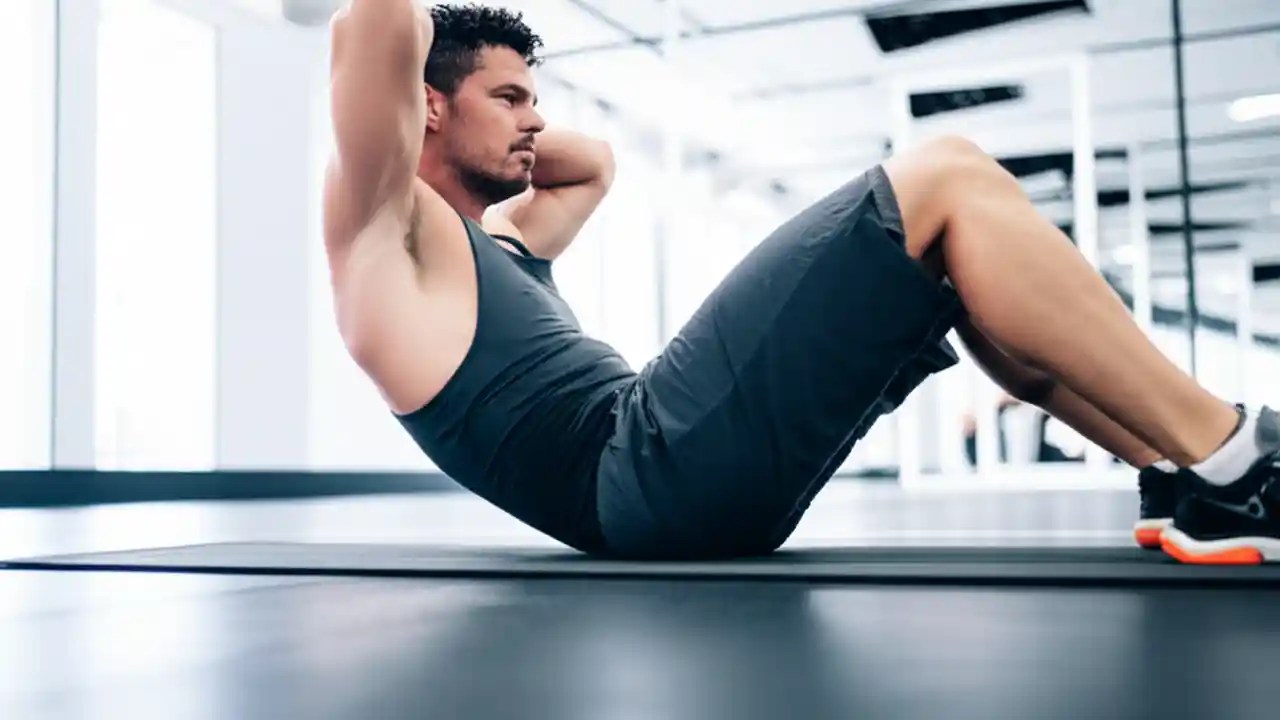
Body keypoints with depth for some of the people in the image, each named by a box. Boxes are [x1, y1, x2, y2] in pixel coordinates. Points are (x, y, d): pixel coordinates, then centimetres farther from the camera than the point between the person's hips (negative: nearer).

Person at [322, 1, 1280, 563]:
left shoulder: (498, 240, 30)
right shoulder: (389, 238, 2)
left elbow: (594, 163, 46)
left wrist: (503, 128, 35)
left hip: (666, 485, 10)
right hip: (655, 477, -10)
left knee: (958, 267, 13)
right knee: (948, 179, -10)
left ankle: (1191, 479, 6)